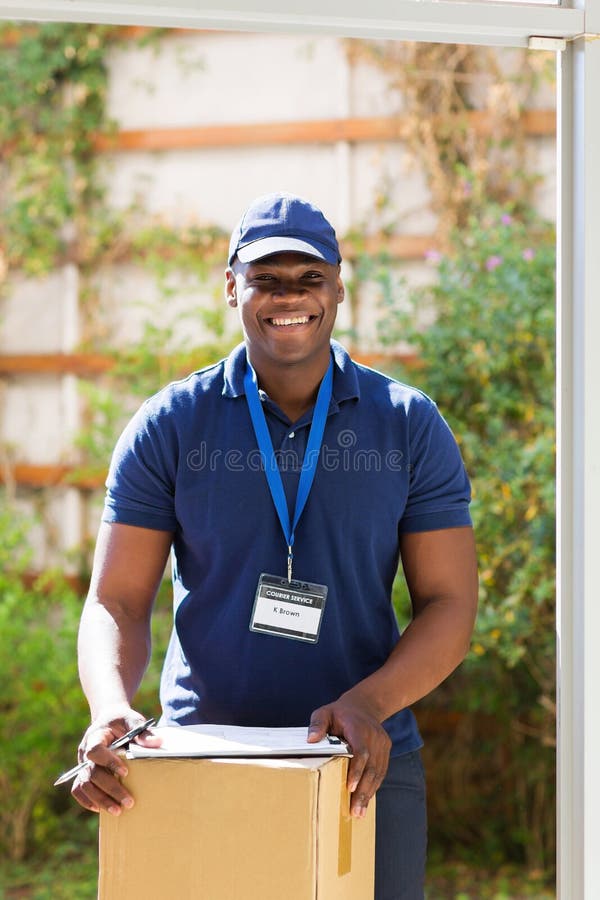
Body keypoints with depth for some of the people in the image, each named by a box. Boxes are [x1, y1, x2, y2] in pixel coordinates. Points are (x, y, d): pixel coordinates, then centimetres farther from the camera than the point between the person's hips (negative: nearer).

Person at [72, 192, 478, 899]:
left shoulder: (410, 428, 3)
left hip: (363, 767, 1)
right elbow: (116, 602, 0)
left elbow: (449, 604, 0)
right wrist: (110, 710, -21)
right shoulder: (168, 428, 2)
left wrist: (368, 703, -17)